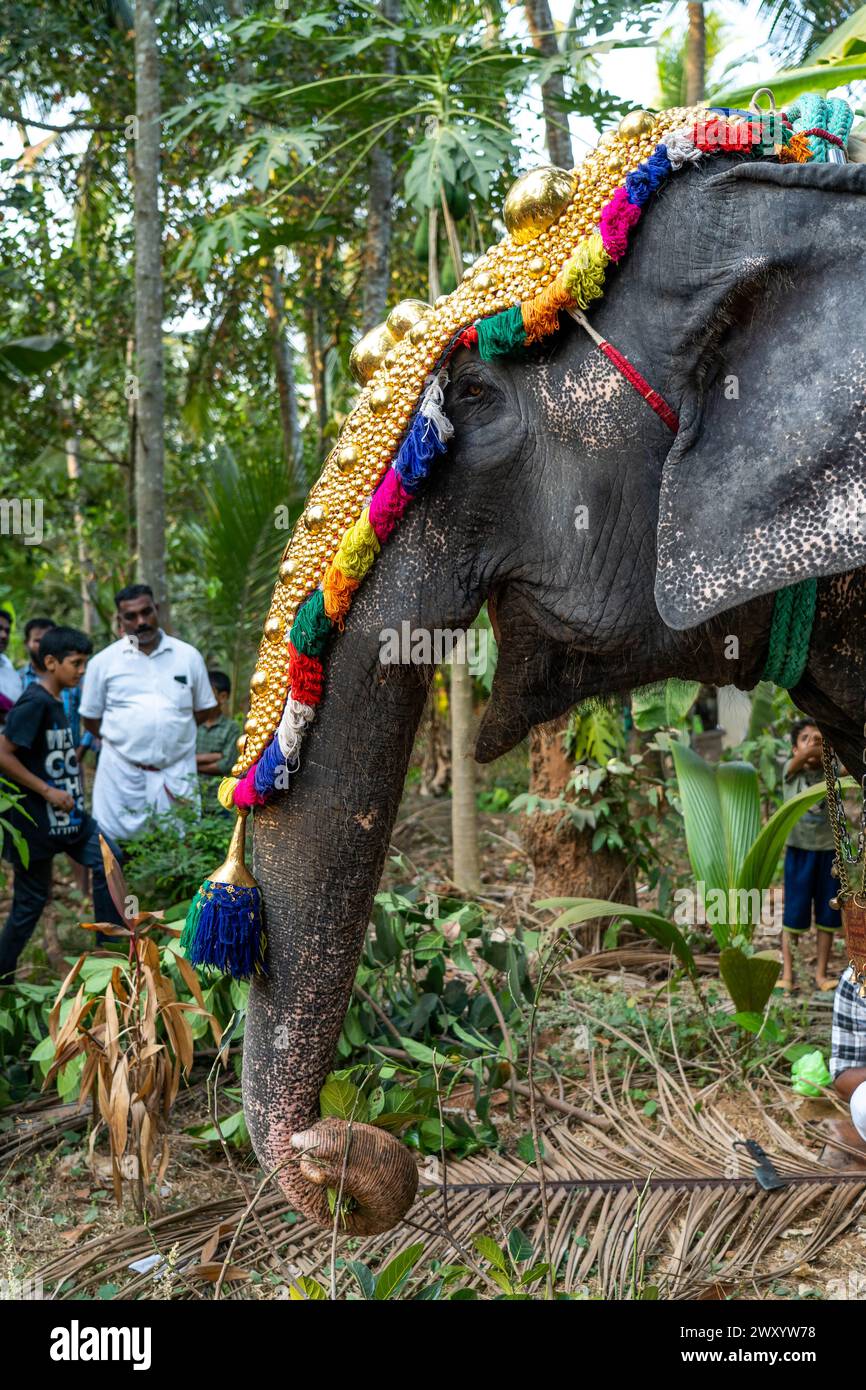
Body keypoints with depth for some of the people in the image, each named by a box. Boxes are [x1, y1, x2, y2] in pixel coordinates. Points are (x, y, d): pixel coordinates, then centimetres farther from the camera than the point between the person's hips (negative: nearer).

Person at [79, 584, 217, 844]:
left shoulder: (188, 656, 7)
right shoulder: (103, 661, 5)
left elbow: (205, 709, 14)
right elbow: (90, 718, 10)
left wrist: (171, 727, 6)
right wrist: (121, 739, 3)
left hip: (176, 772, 1)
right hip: (121, 771, -1)